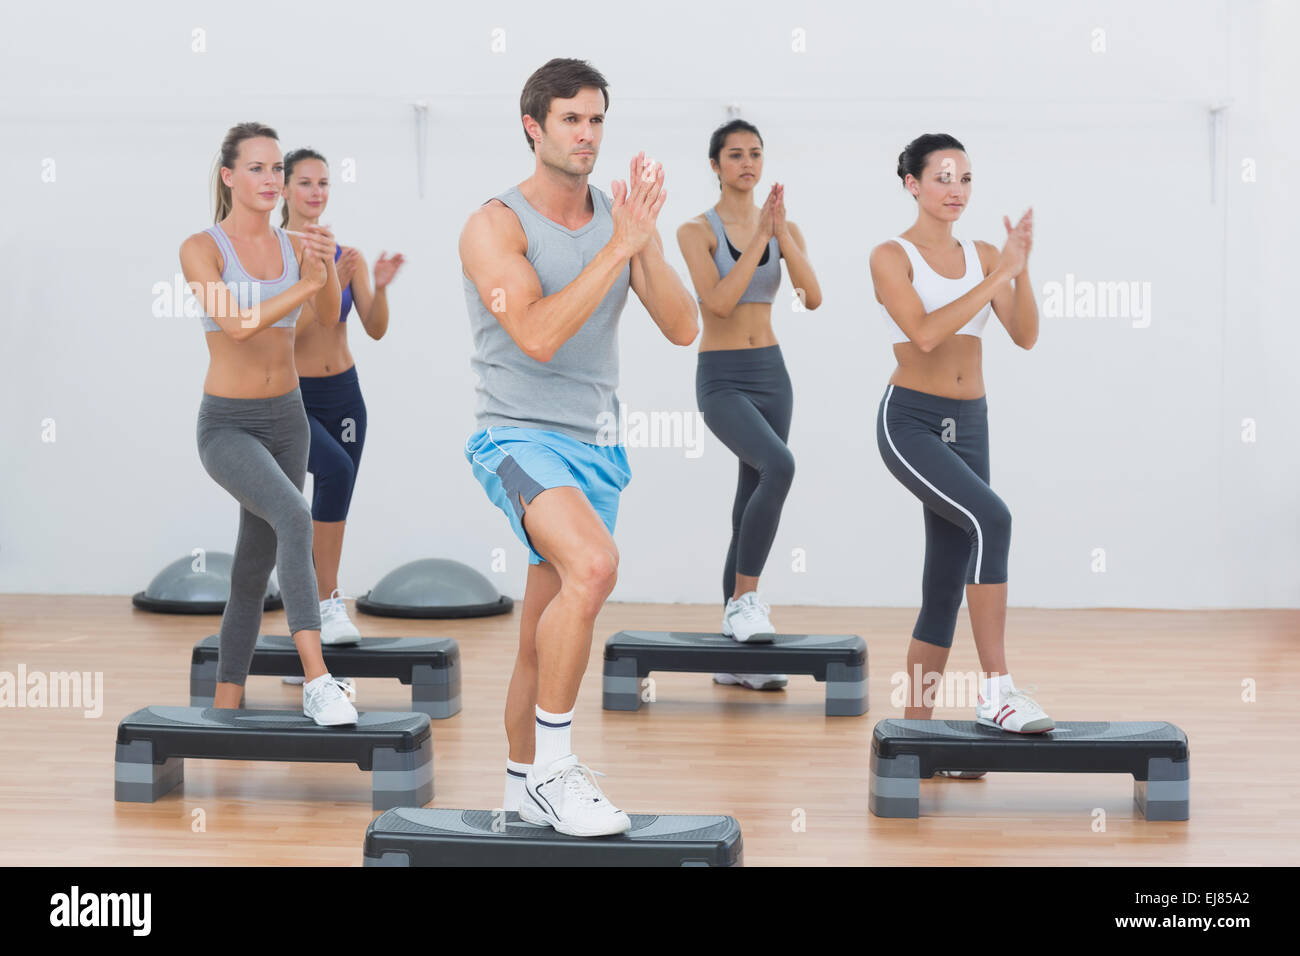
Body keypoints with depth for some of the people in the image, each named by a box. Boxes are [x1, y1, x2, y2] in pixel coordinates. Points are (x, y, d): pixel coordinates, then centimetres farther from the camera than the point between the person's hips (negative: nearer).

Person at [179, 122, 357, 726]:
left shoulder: (295, 248, 4)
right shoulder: (199, 249, -12)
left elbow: (328, 316, -12)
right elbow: (238, 325, -25)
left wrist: (327, 268, -32)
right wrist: (309, 282, -27)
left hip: (286, 423, 6)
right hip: (226, 429, -6)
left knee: (255, 573, 11)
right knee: (295, 518, -33)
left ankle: (225, 711, 23)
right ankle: (318, 683, -36)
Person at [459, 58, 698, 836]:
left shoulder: (618, 218, 6)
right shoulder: (495, 225, -10)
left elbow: (683, 328, -2)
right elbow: (538, 335, -24)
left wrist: (648, 239, -16)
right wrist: (618, 246, -24)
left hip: (597, 447, 6)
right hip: (521, 440, -6)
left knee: (546, 635, 14)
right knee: (594, 566, -32)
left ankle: (524, 784, 32)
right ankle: (554, 765, -19)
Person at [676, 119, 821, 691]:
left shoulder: (783, 229, 7)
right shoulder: (698, 231, -5)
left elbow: (813, 298, -7)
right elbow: (718, 302, -19)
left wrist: (782, 232, -16)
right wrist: (759, 238, -18)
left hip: (772, 374, 5)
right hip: (722, 379, -5)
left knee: (750, 507, 6)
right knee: (778, 467, -31)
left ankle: (735, 656, 12)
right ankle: (744, 598, -16)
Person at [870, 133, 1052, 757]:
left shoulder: (982, 256, 10)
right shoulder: (892, 257, -4)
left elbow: (1024, 336, 0)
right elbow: (924, 333, -20)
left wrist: (1020, 267, -14)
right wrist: (997, 276, -20)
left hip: (969, 424, 6)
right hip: (910, 421, -6)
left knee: (946, 586, 6)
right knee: (991, 518, -29)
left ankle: (916, 727, 15)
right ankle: (996, 688, -25)